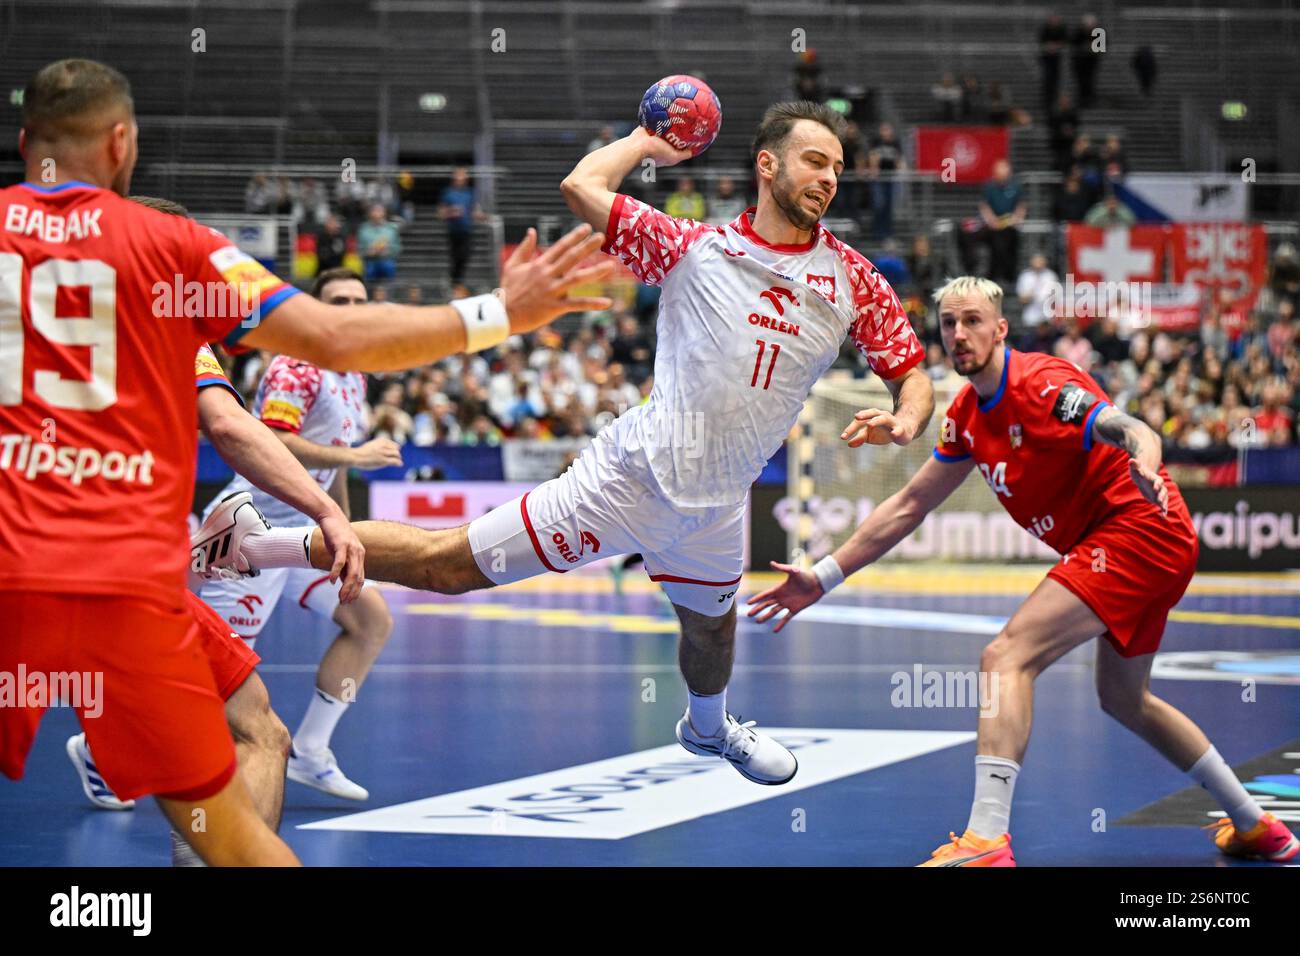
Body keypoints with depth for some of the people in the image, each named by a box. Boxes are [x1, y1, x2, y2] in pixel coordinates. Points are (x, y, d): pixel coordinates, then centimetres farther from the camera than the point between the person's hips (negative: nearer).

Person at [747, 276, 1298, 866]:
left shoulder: (1040, 384, -16)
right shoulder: (967, 415, 10)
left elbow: (1135, 433, -30)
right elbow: (909, 505, 16)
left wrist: (1145, 468, -54)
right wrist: (823, 577, 13)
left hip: (1137, 529, -10)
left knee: (1007, 657, -20)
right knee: (1123, 700, 24)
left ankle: (987, 841, -29)